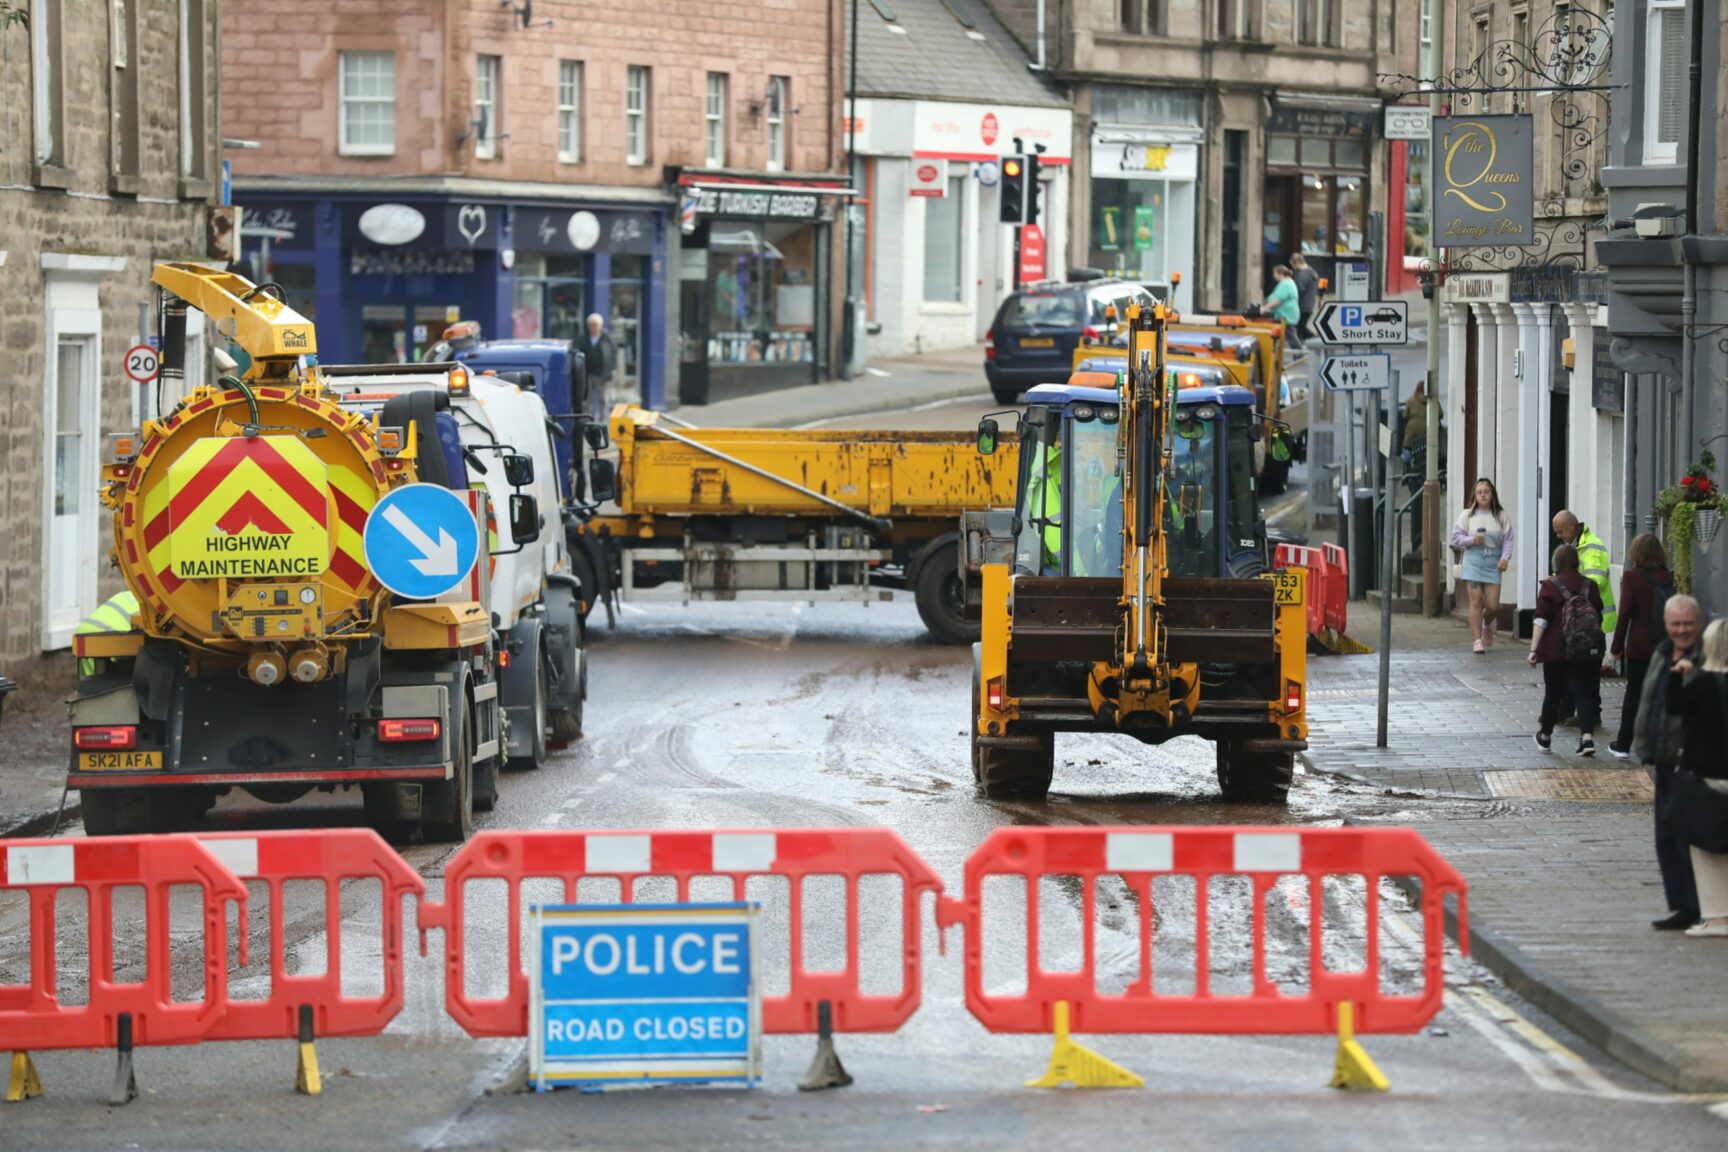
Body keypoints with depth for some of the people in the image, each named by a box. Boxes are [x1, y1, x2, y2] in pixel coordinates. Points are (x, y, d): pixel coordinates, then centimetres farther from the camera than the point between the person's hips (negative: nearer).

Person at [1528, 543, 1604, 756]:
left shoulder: (1550, 587, -6)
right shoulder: (1589, 586, 5)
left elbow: (1541, 620, -11)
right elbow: (1599, 617, 12)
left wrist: (1534, 649, -9)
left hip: (1556, 651, -2)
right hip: (1587, 651, 2)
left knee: (1553, 693, 11)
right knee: (1585, 693, 2)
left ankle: (1545, 736, 26)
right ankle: (1587, 737, -14)